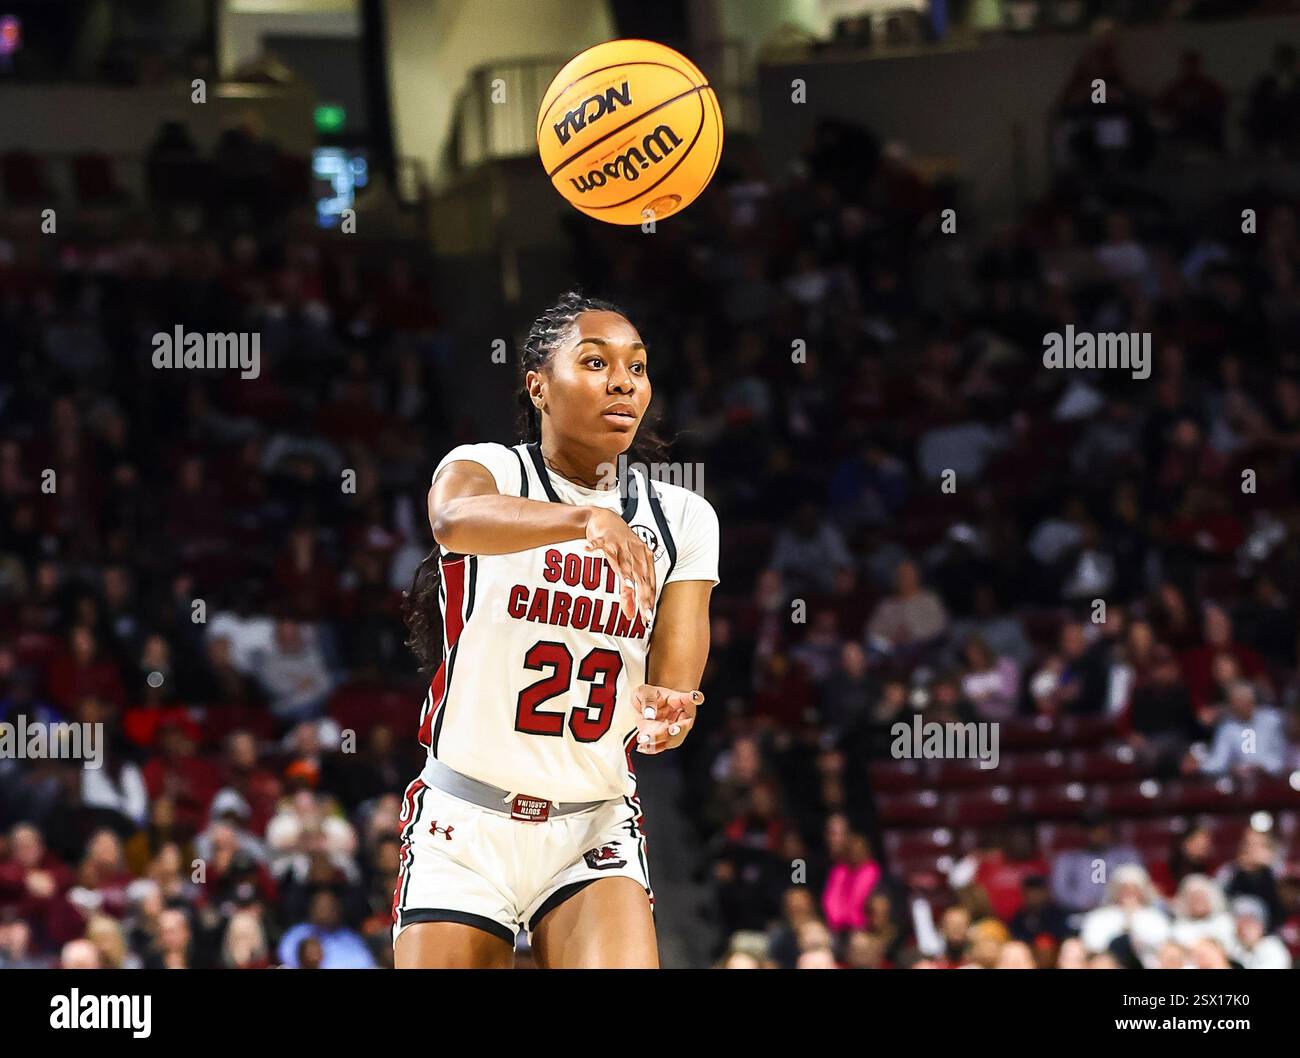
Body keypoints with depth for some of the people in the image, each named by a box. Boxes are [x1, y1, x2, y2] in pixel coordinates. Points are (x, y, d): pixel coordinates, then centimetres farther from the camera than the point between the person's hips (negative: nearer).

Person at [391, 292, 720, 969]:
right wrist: (586, 519, -50)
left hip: (594, 831, 2)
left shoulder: (683, 519, 5)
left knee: (626, 966, -22)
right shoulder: (484, 468, -5)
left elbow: (674, 684, -2)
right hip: (464, 825, -2)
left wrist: (661, 713, -27)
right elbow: (456, 519, -31)